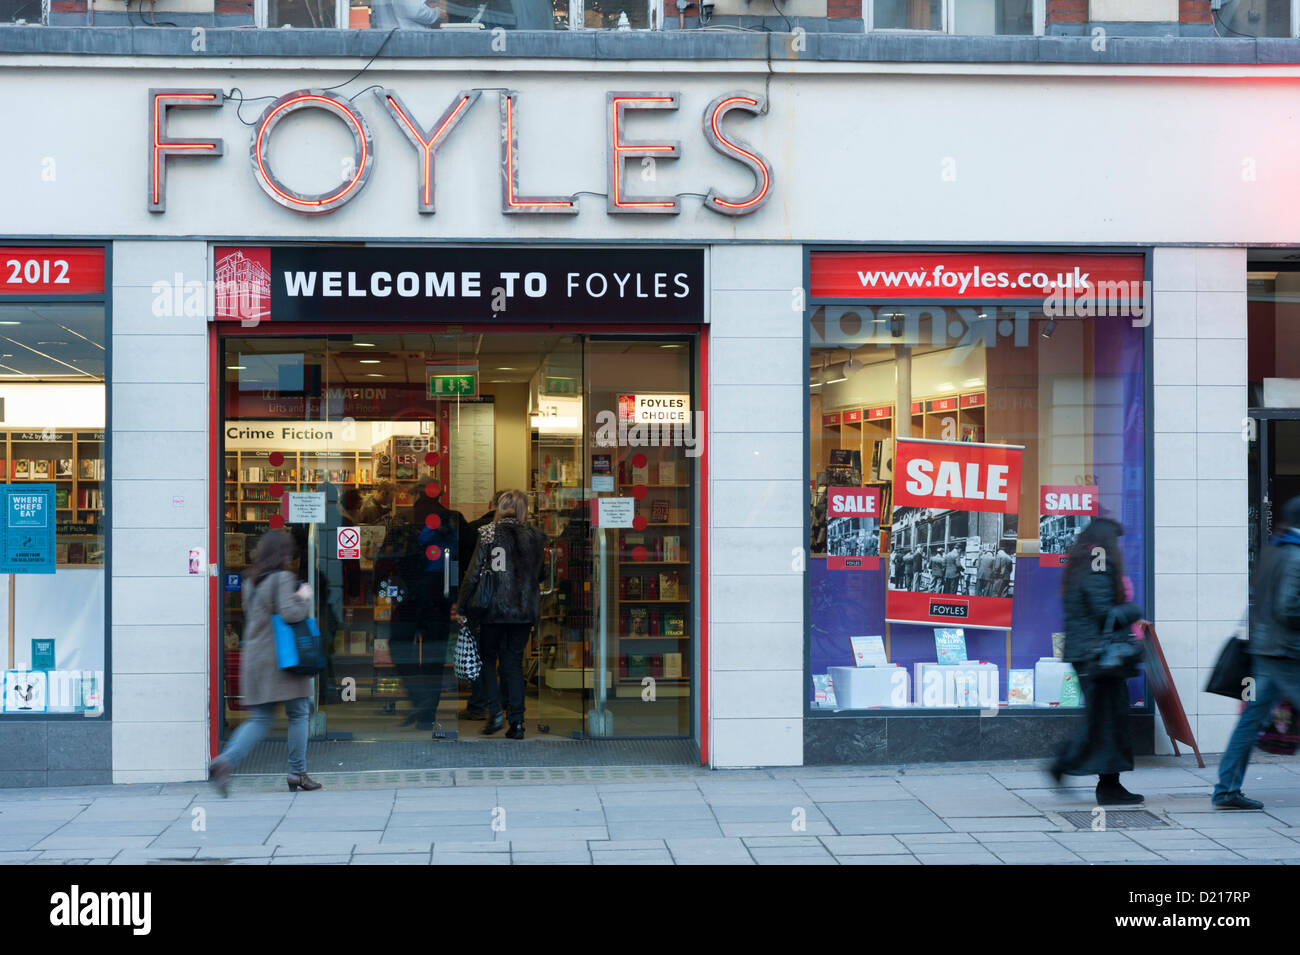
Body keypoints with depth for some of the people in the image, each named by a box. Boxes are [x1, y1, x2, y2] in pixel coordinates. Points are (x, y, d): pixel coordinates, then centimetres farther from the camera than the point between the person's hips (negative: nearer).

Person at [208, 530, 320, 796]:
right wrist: (304, 598, -3)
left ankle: (226, 761, -13)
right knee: (298, 714, 7)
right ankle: (297, 773, 11)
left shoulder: (250, 581, 13)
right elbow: (289, 613, -21)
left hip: (254, 658, 7)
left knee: (259, 719, 8)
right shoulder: (282, 578, -10)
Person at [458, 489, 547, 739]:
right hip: (525, 611, 3)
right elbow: (539, 575, 9)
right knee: (514, 663, 10)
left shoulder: (489, 534, -6)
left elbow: (474, 573, -6)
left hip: (494, 609, -3)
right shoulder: (535, 537, 2)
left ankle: (495, 713, 0)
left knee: (487, 658, 13)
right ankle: (517, 722, 5)